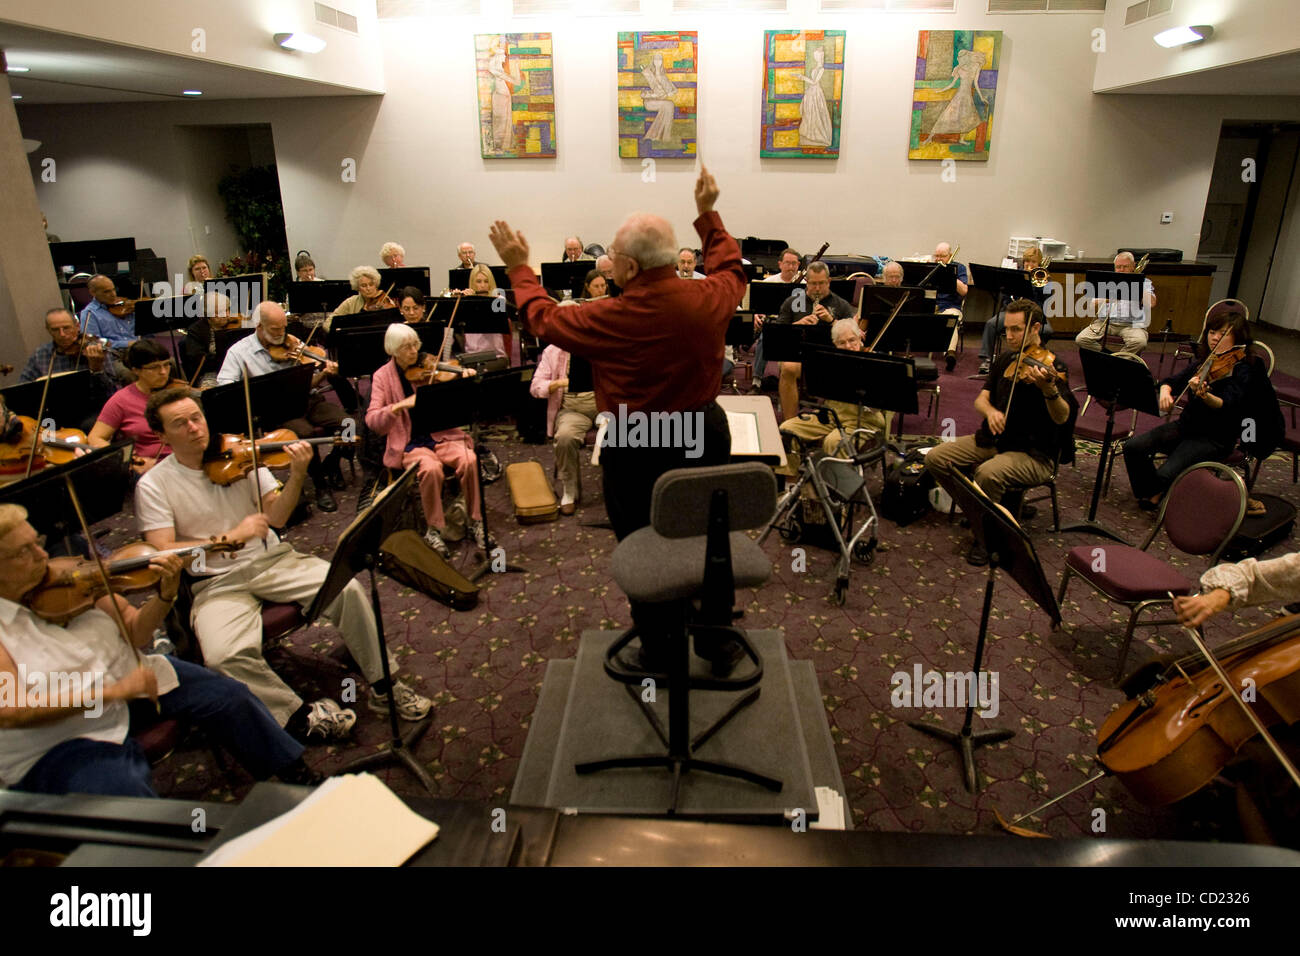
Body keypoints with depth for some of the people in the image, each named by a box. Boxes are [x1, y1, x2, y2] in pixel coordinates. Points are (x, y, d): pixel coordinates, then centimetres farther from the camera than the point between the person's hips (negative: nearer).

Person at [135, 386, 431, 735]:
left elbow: (276, 517, -3)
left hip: (271, 560, 2)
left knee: (348, 589, -20)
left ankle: (382, 687, -5)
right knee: (226, 656, -30)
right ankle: (300, 716, -9)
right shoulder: (153, 485, -4)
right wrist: (233, 536, -19)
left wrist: (297, 475, -20)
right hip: (217, 583, -2)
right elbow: (163, 552, -11)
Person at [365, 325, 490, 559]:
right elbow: (372, 420, -7)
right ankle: (434, 531, -15)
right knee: (431, 468, -34)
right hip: (411, 441, -2)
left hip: (442, 434, 2)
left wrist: (464, 379, -14)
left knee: (469, 460, -28)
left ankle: (475, 522, -11)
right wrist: (401, 405, -23)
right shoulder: (383, 376, 3)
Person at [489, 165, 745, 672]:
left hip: (637, 453, -4)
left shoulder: (612, 318, -22)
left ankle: (658, 655, 29)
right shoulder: (709, 299, -10)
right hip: (705, 438, 5)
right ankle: (717, 644, 35)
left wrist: (519, 268, 13)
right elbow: (730, 267, 16)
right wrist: (708, 214, 26)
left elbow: (543, 318, -3)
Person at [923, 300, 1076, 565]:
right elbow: (981, 399, 7)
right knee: (935, 458, -10)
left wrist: (1049, 389, -46)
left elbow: (1062, 418, -25)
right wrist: (990, 410, -18)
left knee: (989, 473, -37)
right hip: (993, 440, 7)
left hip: (1033, 454, -7)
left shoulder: (1052, 367, -12)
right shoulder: (1005, 360, 10)